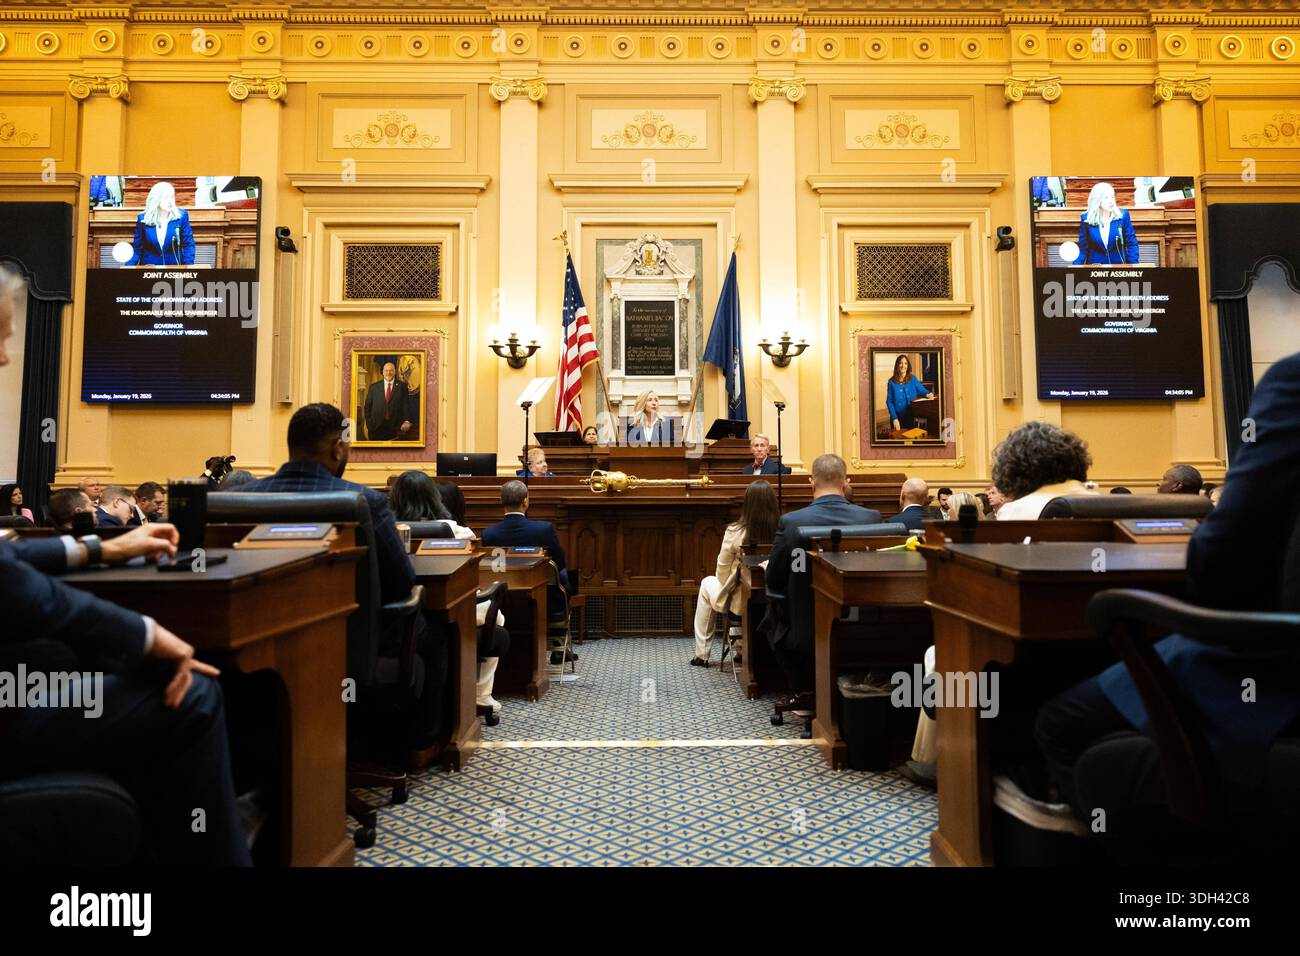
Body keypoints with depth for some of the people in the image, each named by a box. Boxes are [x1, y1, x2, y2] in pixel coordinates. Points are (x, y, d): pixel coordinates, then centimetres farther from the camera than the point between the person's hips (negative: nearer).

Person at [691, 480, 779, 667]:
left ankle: (701, 655, 33)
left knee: (707, 583, 27)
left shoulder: (735, 532, -21)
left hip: (741, 603, -3)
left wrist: (725, 582, 13)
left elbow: (722, 575, -9)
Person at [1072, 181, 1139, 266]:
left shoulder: (1123, 215, 1)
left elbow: (1132, 244, 5)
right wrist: (1076, 266, -12)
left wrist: (1133, 267, -5)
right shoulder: (1086, 219, -1)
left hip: (1119, 264, 1)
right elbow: (1083, 249, 3)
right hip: (1095, 264, 0)